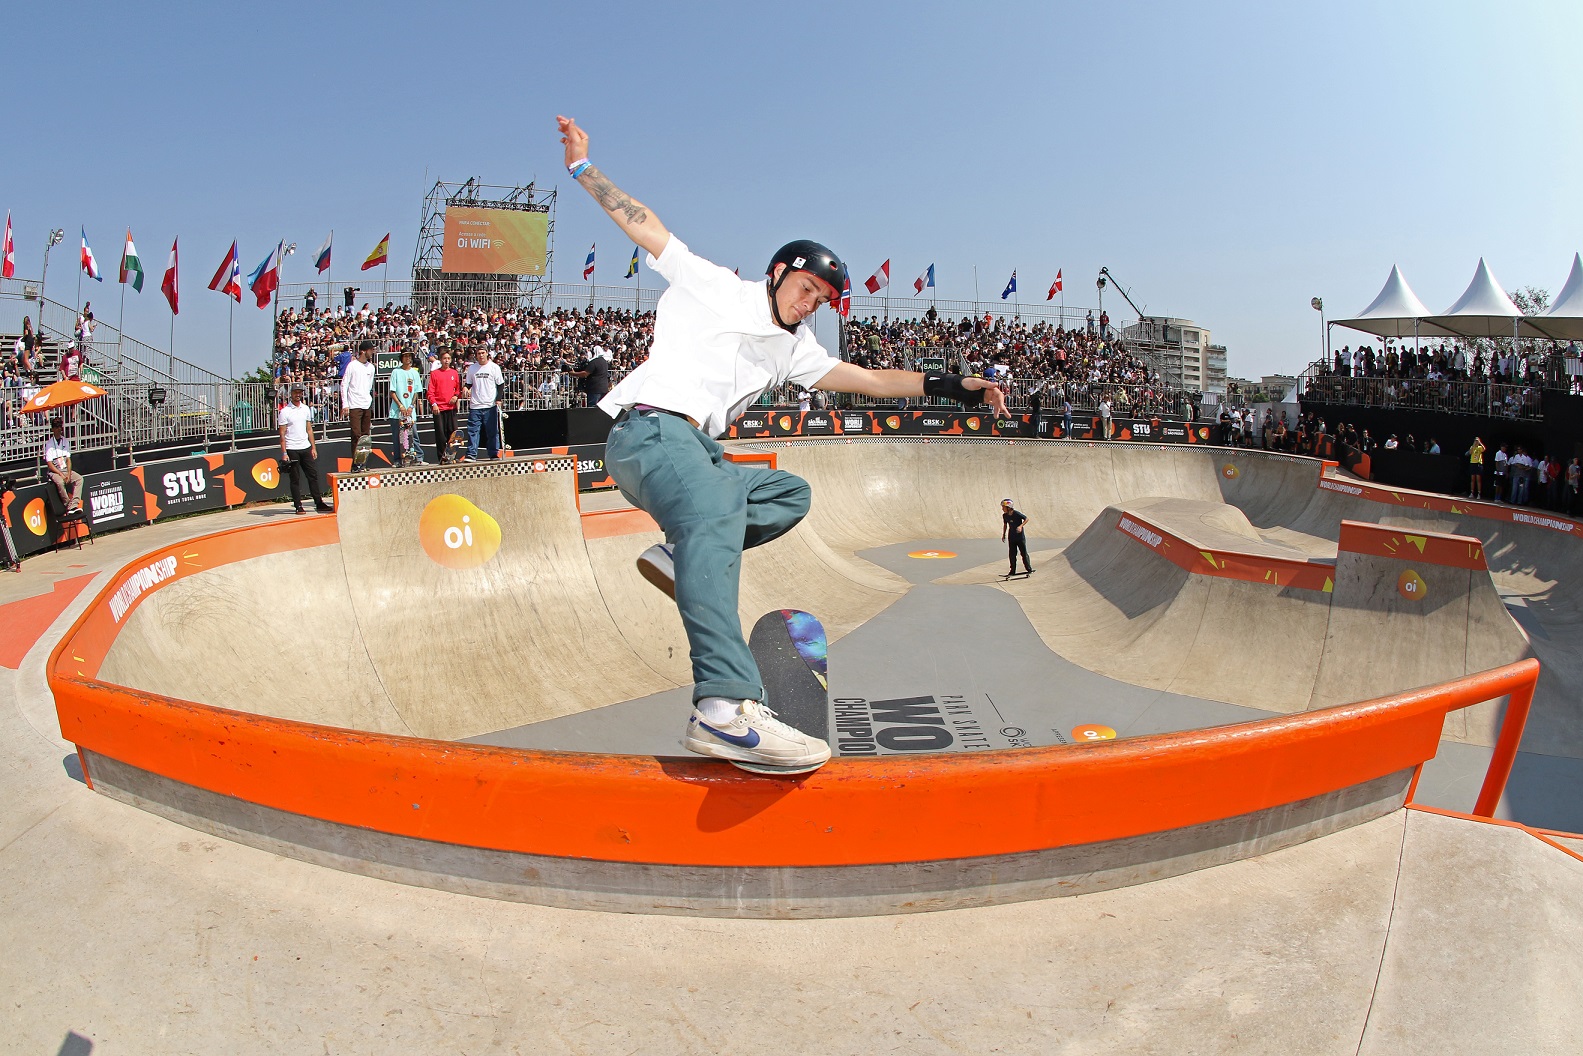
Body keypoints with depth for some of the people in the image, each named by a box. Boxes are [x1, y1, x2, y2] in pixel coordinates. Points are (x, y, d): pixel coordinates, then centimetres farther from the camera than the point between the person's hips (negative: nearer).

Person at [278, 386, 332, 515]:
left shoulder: (306, 409, 11)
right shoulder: (285, 411, -5)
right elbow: (282, 434, -6)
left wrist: (313, 447, 10)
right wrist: (284, 453, -11)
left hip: (306, 448, 5)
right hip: (292, 449, -5)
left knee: (313, 475, 4)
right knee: (295, 479, 1)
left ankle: (319, 503, 7)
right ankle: (298, 506, 6)